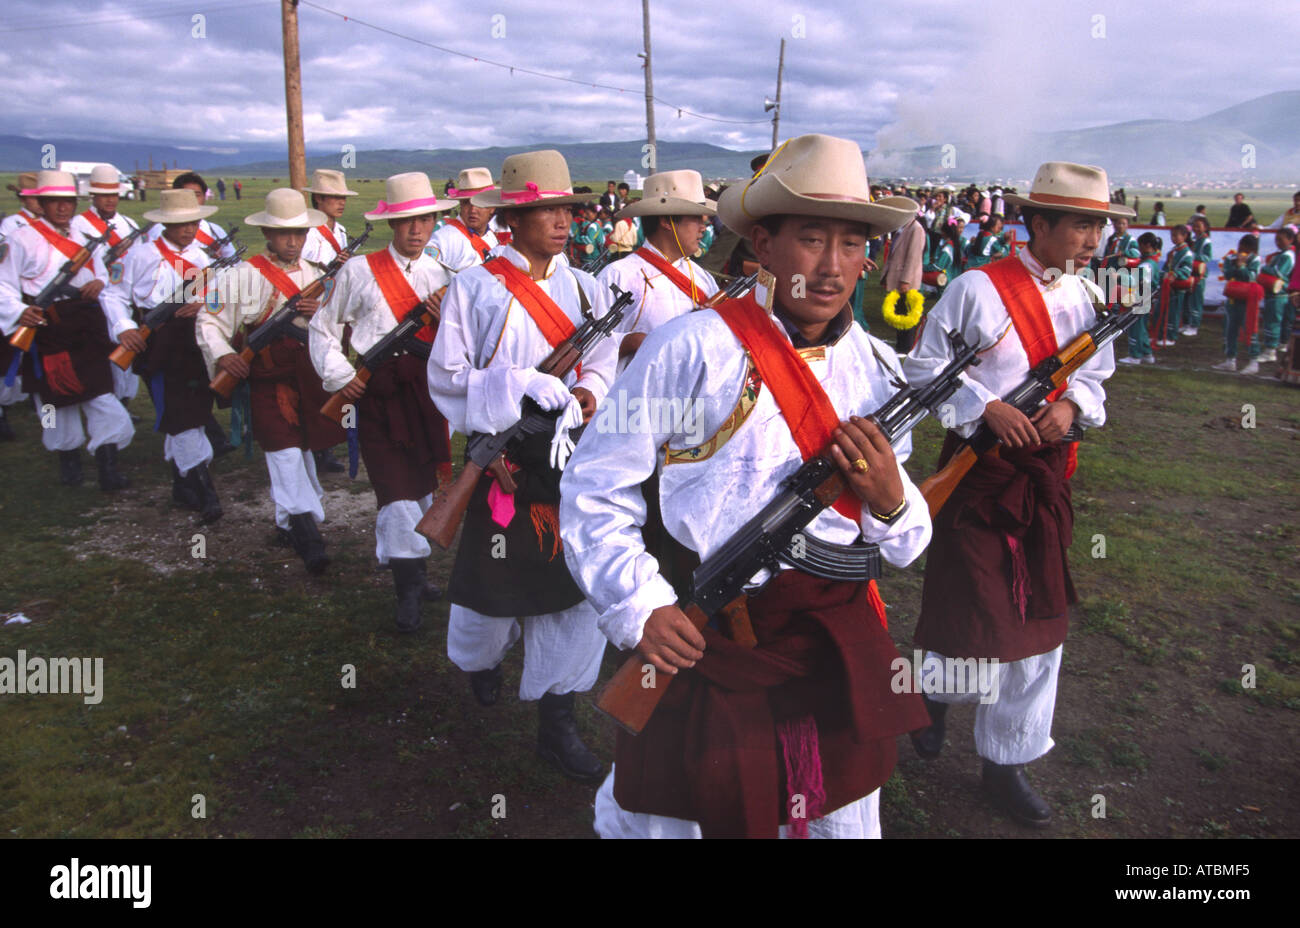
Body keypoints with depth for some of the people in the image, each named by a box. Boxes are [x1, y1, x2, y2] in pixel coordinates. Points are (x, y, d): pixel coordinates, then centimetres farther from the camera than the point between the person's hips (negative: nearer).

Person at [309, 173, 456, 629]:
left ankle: (415, 572, 30)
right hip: (377, 391, -4)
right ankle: (408, 590, 0)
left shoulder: (442, 276, 11)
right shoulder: (359, 270, 1)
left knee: (424, 482, 12)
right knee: (396, 489, -10)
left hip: (427, 389, 4)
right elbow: (322, 327, 7)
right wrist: (339, 376, -5)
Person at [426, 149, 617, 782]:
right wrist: (523, 388, -19)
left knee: (579, 580, 3)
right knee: (498, 579, 9)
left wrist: (589, 389, -10)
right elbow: (447, 378, -7)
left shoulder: (582, 286, 8)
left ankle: (556, 721, 18)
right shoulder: (476, 289, -5)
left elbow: (607, 355, 12)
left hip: (574, 456, 4)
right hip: (507, 460, -3)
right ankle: (477, 657, 46)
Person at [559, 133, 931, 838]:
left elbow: (905, 544, 10)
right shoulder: (693, 348, -12)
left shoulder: (878, 369, 5)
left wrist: (890, 499, -12)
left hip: (840, 652, 5)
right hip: (698, 644, -4)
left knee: (845, 821, 20)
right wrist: (638, 606, -16)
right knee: (658, 818, 12)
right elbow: (593, 489, -8)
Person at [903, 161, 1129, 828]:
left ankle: (1007, 763, 26)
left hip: (1045, 474, 6)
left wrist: (1070, 406, -9)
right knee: (969, 607, 0)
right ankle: (935, 689, 37)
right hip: (979, 468, -6)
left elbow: (1093, 377, 13)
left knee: (1036, 620, 10)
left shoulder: (1086, 299, 6)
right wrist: (987, 407, -21)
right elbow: (925, 366, -10)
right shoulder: (979, 290, -12)